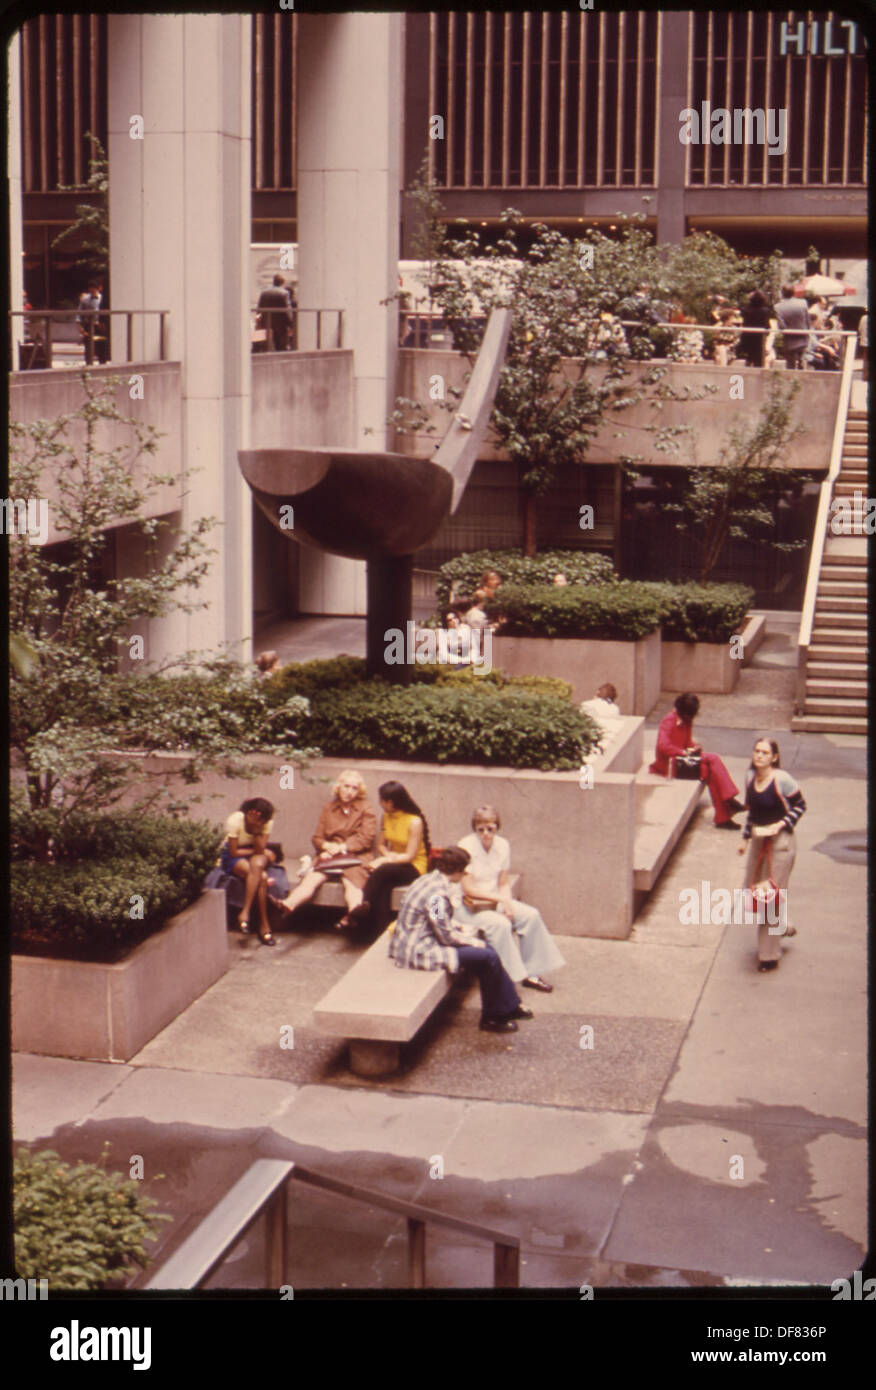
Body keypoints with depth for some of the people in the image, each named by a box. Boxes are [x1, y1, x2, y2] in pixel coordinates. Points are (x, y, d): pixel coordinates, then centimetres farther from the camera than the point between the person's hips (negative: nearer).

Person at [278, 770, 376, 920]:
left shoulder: (365, 809, 10)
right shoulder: (328, 808, 19)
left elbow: (366, 839, -1)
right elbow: (317, 838, 16)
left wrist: (342, 847, -10)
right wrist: (327, 846, -7)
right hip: (329, 856, 2)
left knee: (350, 880, -37)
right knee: (312, 877, -29)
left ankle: (354, 911, -70)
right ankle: (287, 905, -57)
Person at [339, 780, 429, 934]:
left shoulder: (415, 822, -16)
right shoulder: (387, 817, 6)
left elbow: (409, 856, -16)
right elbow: (381, 845, 14)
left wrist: (383, 861, -23)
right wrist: (388, 855, -9)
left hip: (415, 868, -5)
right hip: (393, 862, 5)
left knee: (381, 871, -35)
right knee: (384, 886, -31)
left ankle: (361, 911, -34)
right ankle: (381, 934, -38)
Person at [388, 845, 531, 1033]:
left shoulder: (429, 879, 7)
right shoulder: (437, 893, -24)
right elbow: (446, 936, -19)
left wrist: (460, 928, 11)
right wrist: (471, 941, -4)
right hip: (418, 952, -11)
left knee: (486, 948, 12)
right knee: (488, 958, -12)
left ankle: (510, 1005, 19)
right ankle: (492, 1018, 4)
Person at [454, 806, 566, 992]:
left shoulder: (502, 845, -1)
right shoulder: (467, 847, -19)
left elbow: (504, 884, 4)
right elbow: (468, 889, -22)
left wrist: (507, 904, -15)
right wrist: (500, 899, -22)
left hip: (493, 901, 7)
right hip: (466, 905, -7)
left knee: (531, 915, -10)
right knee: (499, 924, -31)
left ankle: (531, 972, -1)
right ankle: (511, 977, -20)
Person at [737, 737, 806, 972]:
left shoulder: (782, 780, -18)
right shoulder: (751, 777, 2)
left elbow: (800, 806, -8)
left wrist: (781, 824, -19)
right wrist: (746, 837, 15)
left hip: (780, 842, -7)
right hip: (758, 840, 7)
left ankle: (770, 955, 9)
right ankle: (783, 927, 39)